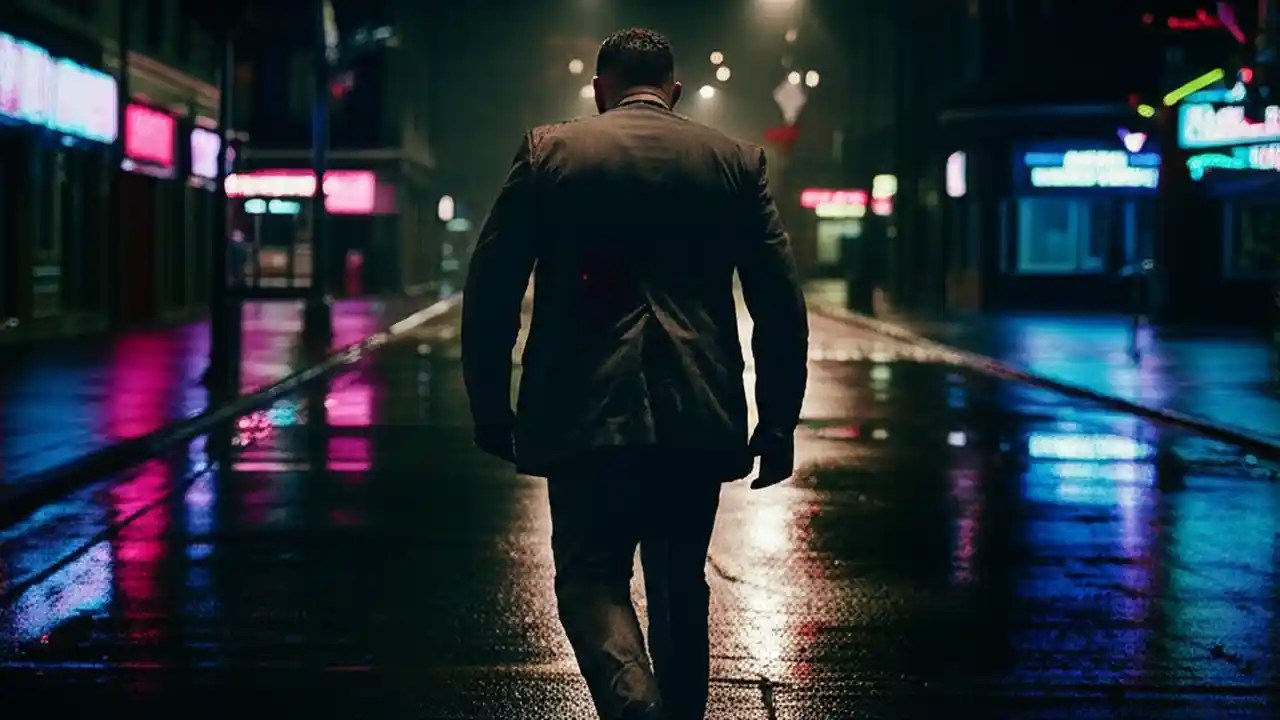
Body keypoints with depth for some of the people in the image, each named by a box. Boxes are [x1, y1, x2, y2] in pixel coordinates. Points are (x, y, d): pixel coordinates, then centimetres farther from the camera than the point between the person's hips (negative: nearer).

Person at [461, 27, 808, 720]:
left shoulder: (548, 150, 2)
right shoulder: (736, 161, 6)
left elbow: (491, 286, -1)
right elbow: (781, 304, 3)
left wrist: (490, 406, 7)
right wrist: (778, 423, 8)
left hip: (585, 413, -2)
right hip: (698, 419, 2)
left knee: (591, 574, 4)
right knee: (681, 585, 16)